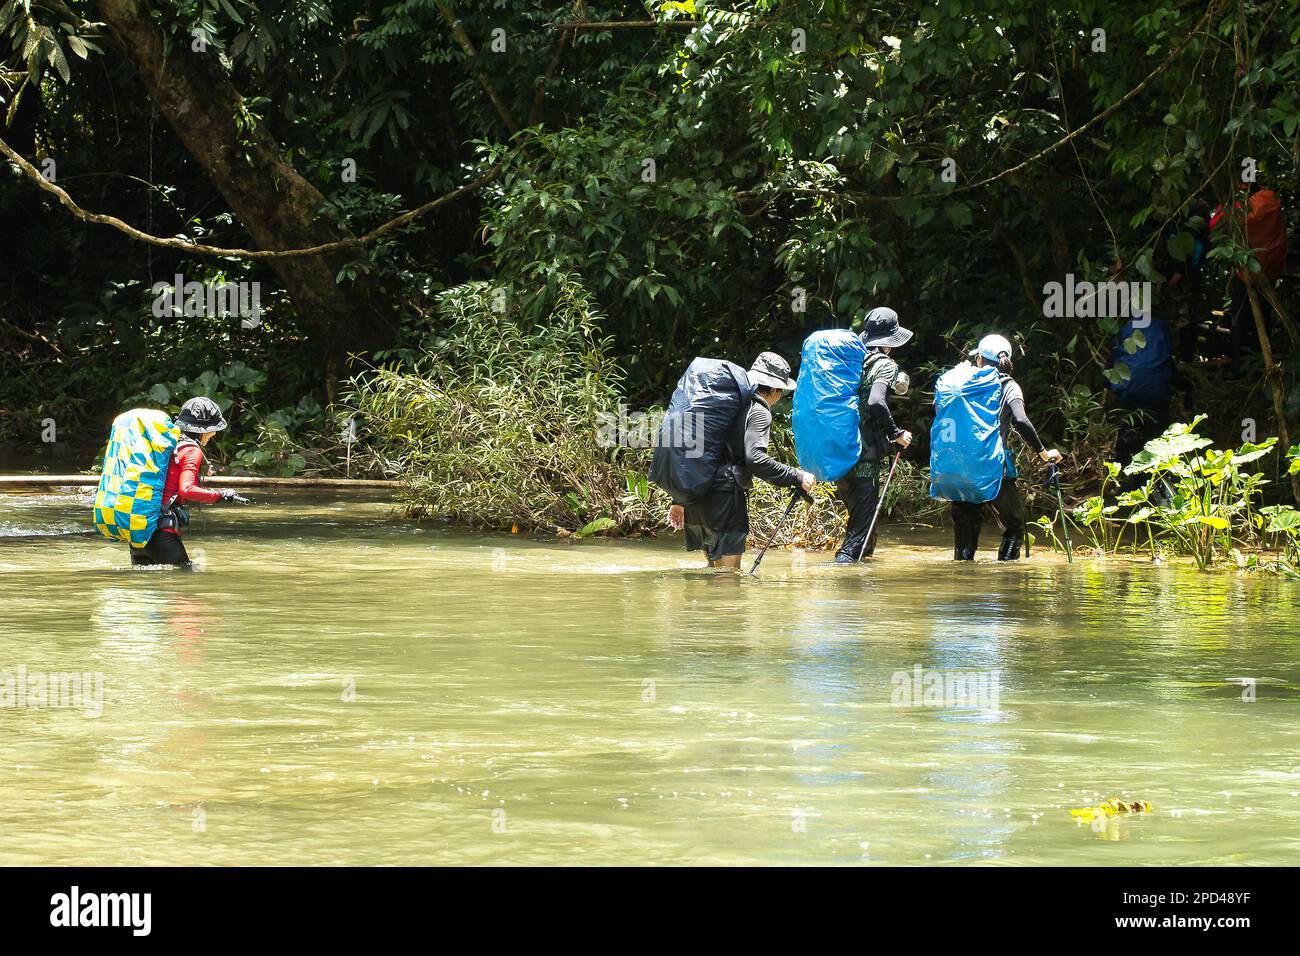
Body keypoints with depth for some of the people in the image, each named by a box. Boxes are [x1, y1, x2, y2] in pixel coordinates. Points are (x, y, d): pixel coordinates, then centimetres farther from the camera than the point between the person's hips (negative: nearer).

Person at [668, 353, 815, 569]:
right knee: (729, 572, -7)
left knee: (715, 566, 19)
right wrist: (796, 478, -15)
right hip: (724, 493, -8)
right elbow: (755, 459, -20)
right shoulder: (759, 411, -4)